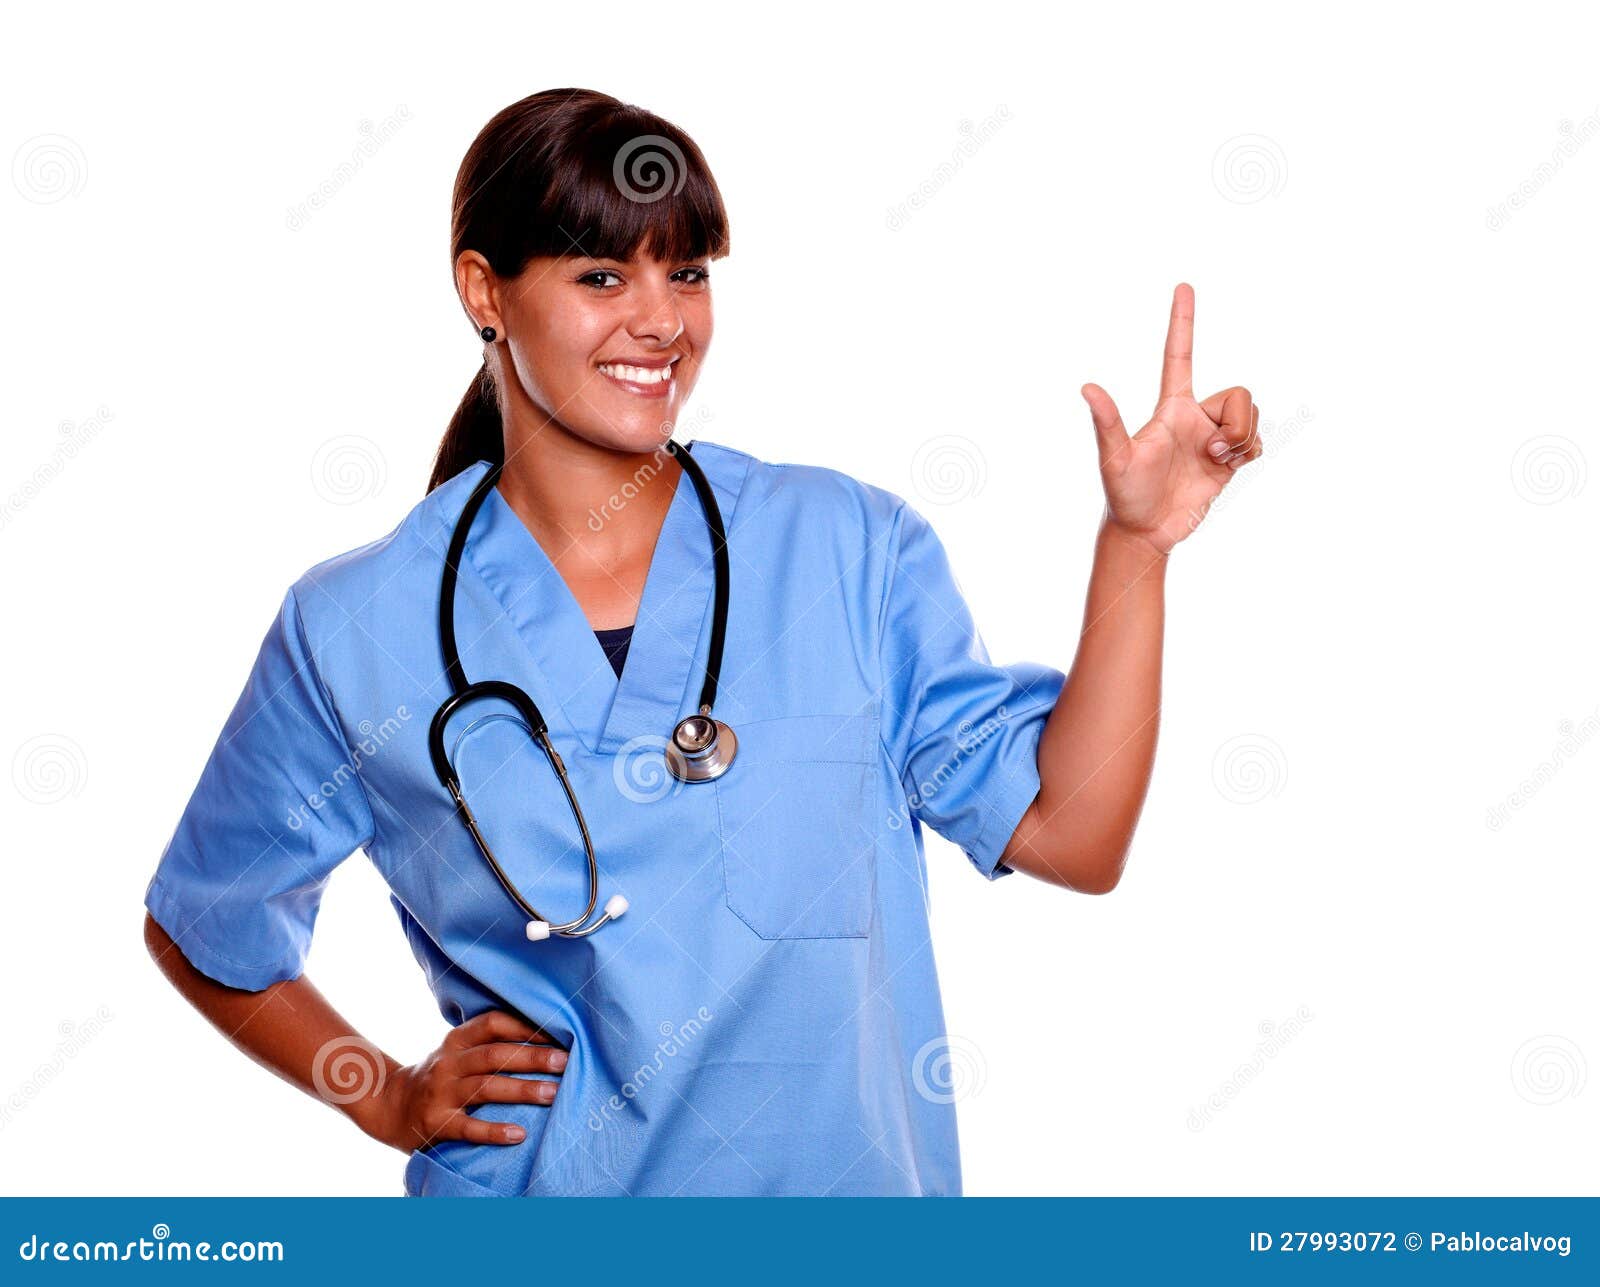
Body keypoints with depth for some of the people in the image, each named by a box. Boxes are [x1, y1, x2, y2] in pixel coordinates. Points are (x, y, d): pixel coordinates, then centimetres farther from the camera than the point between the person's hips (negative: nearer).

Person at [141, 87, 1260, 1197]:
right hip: (528, 1189, -1)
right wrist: (392, 1100, -1)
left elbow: (1068, 835, -10)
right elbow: (207, 925, 7)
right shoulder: (353, 631, -6)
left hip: (843, 1180, 1)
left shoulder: (850, 547, -5)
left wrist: (1135, 541, -15)